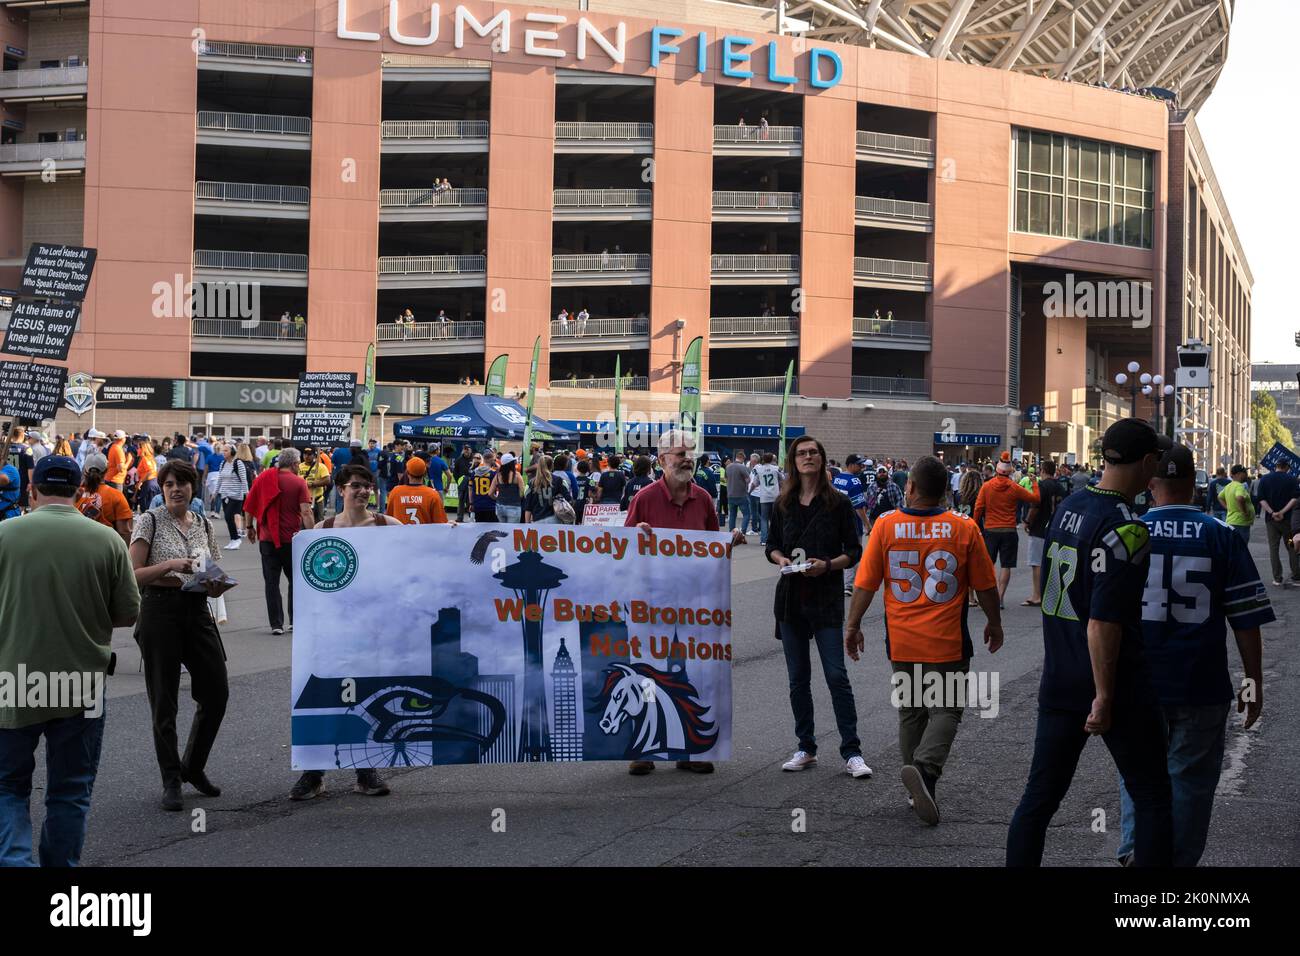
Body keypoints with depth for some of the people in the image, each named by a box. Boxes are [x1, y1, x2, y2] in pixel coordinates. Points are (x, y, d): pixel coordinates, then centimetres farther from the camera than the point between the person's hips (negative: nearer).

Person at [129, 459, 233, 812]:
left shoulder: (204, 525, 11)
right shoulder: (150, 521, -3)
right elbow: (133, 574, -10)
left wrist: (219, 583, -6)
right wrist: (169, 564, -23)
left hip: (198, 611, 5)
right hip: (160, 612, -5)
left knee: (216, 693, 2)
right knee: (164, 700, 0)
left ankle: (193, 766, 23)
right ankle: (171, 781, 11)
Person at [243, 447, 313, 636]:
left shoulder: (262, 478, 4)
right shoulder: (299, 482, -6)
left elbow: (249, 505, 6)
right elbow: (306, 512, -14)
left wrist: (249, 527, 18)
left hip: (267, 538, 2)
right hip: (292, 539, -2)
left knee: (271, 582, 6)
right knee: (295, 581, 14)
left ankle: (276, 624, 4)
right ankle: (295, 620, 14)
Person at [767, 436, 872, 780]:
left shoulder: (838, 503, -2)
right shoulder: (783, 504, 8)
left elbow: (854, 552, 0)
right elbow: (771, 545, 17)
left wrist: (827, 565, -17)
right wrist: (781, 559, -5)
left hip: (827, 598, -4)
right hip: (791, 597, 4)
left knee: (836, 675, -9)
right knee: (798, 678, 8)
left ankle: (851, 752, -4)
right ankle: (806, 749, 19)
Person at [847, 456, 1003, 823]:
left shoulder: (885, 526, -6)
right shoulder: (964, 529, -8)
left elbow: (865, 584, -3)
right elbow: (985, 586, 0)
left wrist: (852, 625, 10)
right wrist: (994, 623, 17)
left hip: (902, 641, 2)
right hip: (948, 642, -2)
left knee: (910, 712, 16)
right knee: (946, 710, 6)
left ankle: (919, 790, 21)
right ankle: (925, 768, -19)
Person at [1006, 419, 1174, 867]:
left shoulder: (1068, 507, 5)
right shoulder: (1125, 530, -18)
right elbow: (1103, 622, -22)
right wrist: (1104, 698, -19)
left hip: (1059, 681, 7)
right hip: (1116, 685, -7)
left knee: (1039, 796, 11)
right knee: (1152, 798, 6)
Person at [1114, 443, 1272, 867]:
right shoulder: (1222, 537, -5)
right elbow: (1246, 620, -3)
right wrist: (1254, 683, 6)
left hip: (1136, 682, 1)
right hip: (1201, 687, -1)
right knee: (1190, 778, 11)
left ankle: (1133, 844, 7)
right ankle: (1178, 859, 15)